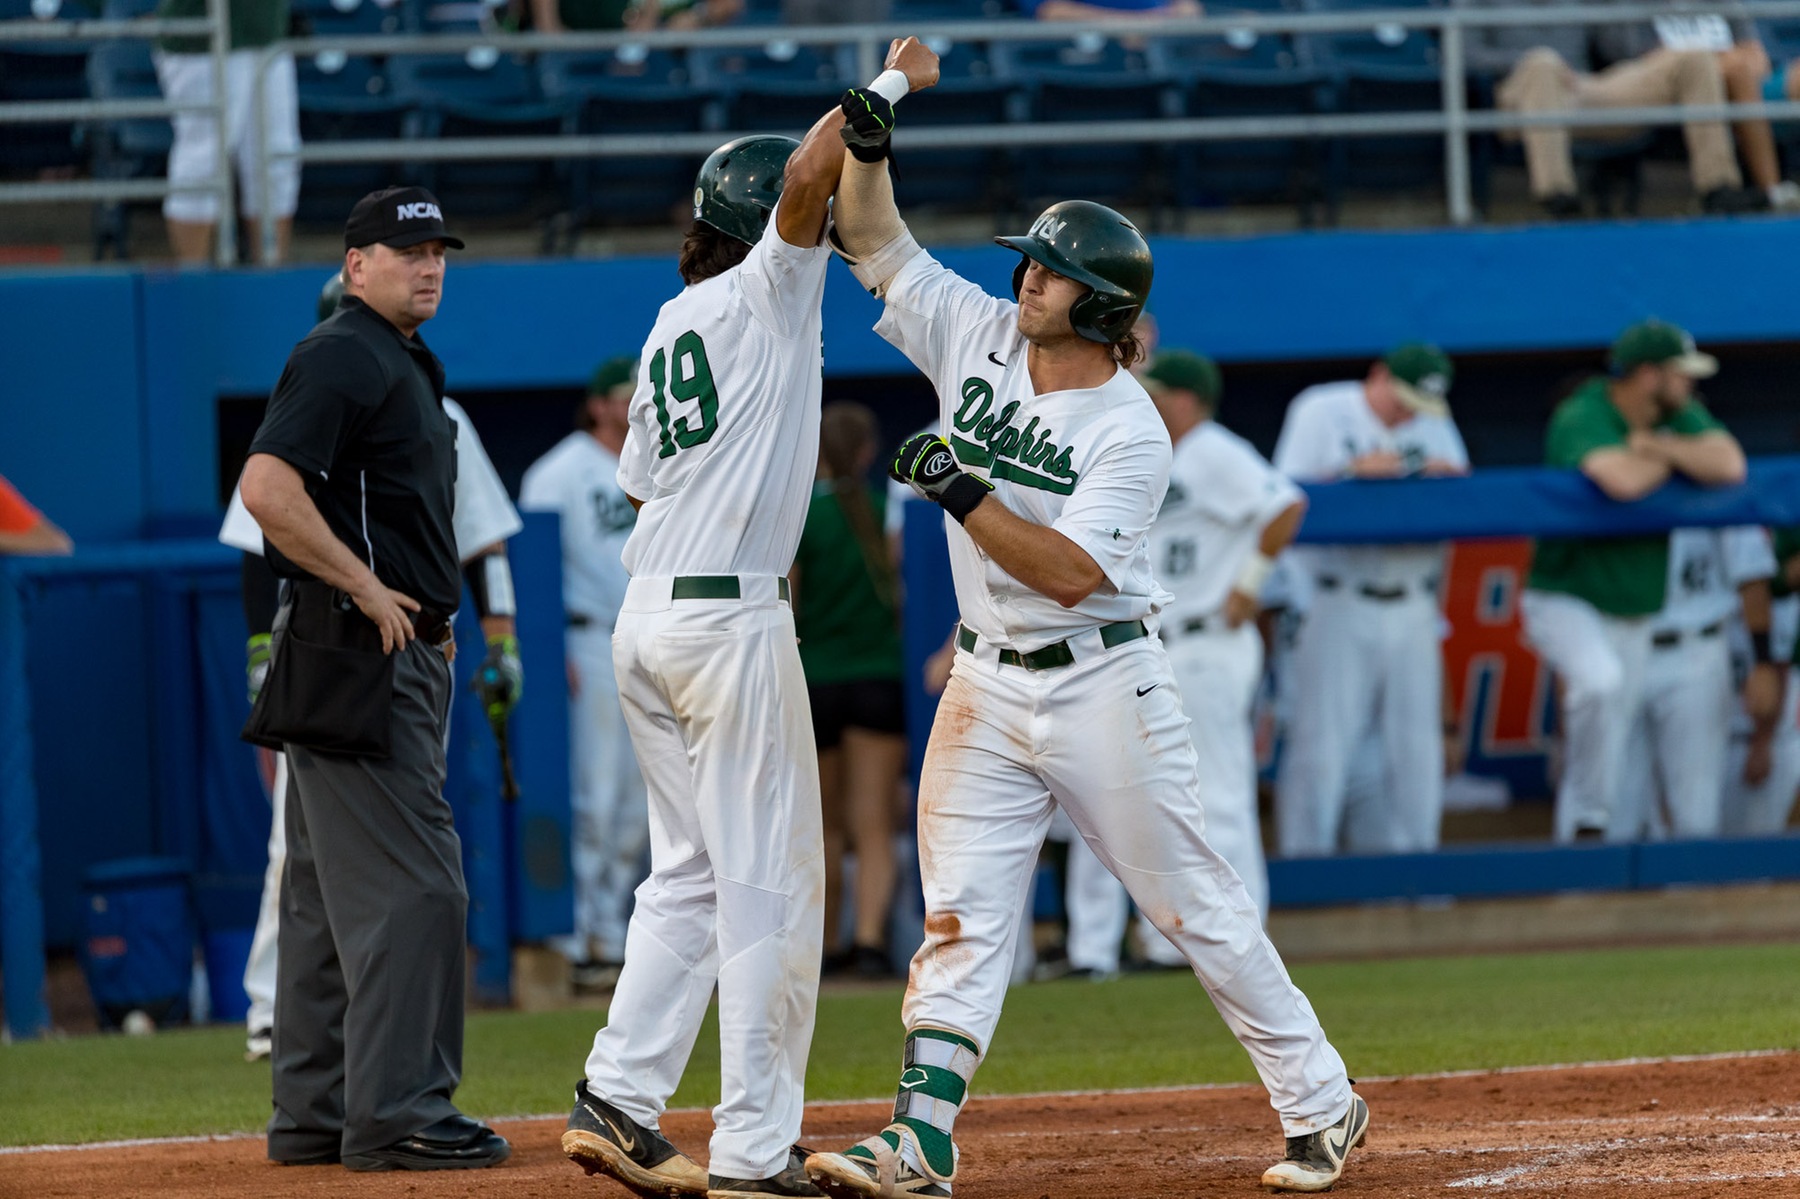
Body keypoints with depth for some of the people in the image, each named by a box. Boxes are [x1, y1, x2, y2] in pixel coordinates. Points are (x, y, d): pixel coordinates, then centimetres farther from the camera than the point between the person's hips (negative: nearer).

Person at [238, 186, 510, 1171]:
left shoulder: (407, 364, 20)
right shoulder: (340, 358, -12)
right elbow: (268, 490, -23)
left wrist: (426, 610, 16)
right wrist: (369, 590, -21)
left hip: (402, 651, 11)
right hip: (354, 653, -11)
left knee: (334, 892, 12)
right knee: (410, 883, -12)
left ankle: (316, 1116, 16)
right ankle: (397, 1114, -13)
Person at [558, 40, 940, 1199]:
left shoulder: (670, 327, 17)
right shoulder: (765, 291, -5)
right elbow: (810, 171, -23)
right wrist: (891, 83, -11)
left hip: (647, 616, 8)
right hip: (731, 614, -8)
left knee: (693, 874, 15)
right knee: (771, 884, -3)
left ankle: (619, 1101, 7)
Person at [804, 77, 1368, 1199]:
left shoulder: (1131, 432, -14)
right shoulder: (976, 338, 2)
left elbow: (1072, 570, -23)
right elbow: (872, 238, 4)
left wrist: (965, 494, -29)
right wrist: (869, 141, -12)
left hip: (1103, 686, -5)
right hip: (985, 687, 5)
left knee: (1198, 904, 2)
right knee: (960, 914, -4)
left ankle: (1322, 1106, 13)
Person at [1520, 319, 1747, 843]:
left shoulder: (1681, 416, 2)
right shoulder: (1581, 419, -20)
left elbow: (1730, 465, -13)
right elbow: (1624, 481, -39)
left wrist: (1658, 446, -21)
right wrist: (1675, 459, -18)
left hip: (1632, 612, 7)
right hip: (1565, 599, -7)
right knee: (1599, 682, -34)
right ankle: (1587, 819, -19)